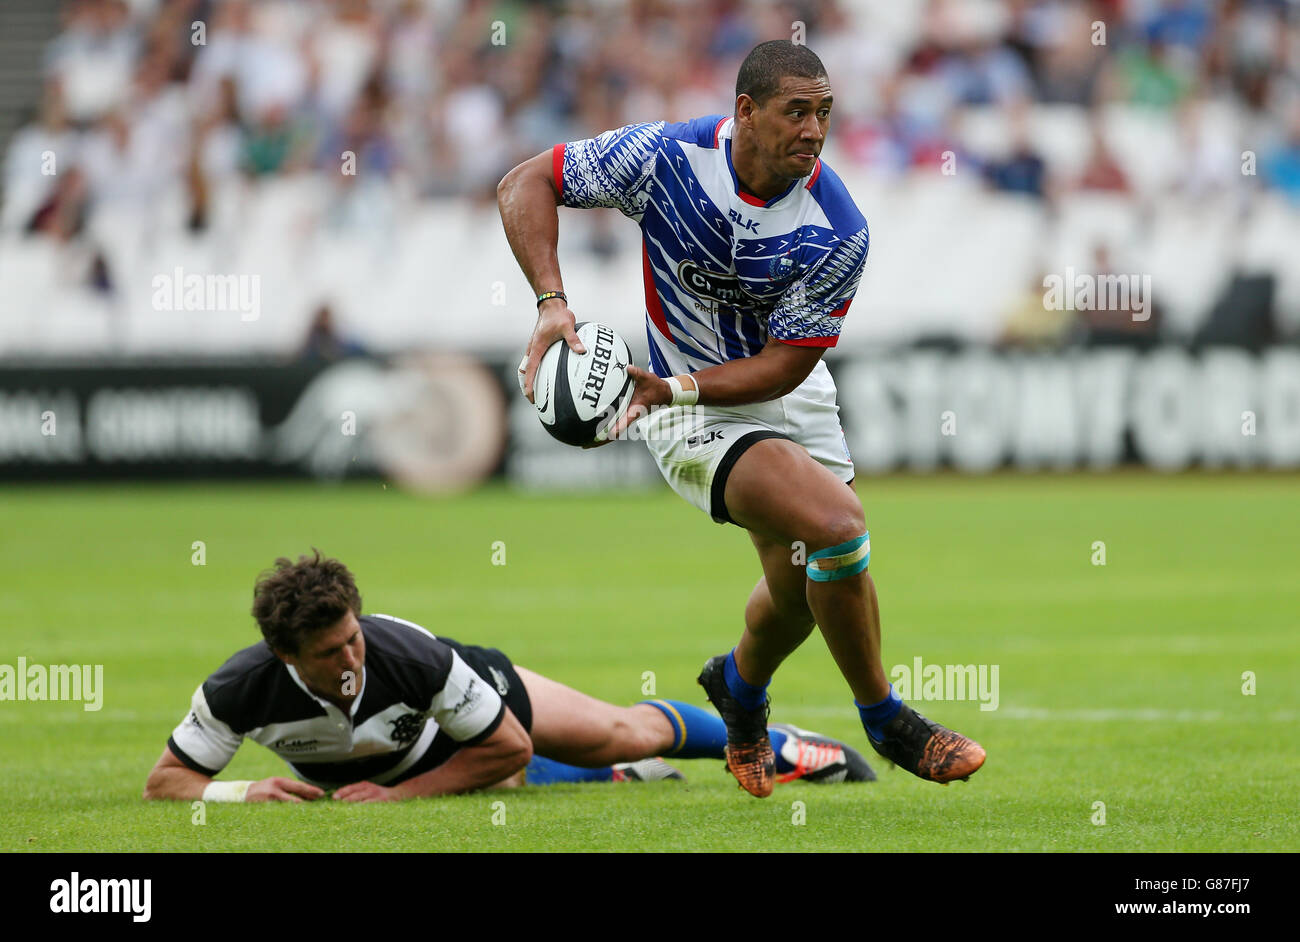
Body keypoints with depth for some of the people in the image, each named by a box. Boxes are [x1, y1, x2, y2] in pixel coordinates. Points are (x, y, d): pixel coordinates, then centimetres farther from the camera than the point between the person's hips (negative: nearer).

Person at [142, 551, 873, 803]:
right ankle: (611, 781, 47)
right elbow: (166, 782, -31)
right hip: (360, 769, 1)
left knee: (622, 734, 14)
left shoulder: (412, 657, -44)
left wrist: (401, 793, -36)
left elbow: (507, 746, -30)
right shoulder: (243, 689, -41)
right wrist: (245, 794, -49)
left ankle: (777, 743, 38)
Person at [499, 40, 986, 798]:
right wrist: (552, 302, -26)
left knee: (801, 584, 13)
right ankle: (884, 720, -4)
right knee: (837, 525, -23)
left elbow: (786, 362, -16)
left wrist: (675, 387, -30)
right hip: (693, 419, -4)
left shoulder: (838, 232, -20)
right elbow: (526, 185, -12)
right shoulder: (666, 157, -23)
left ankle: (741, 685, 49)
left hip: (791, 394, 4)